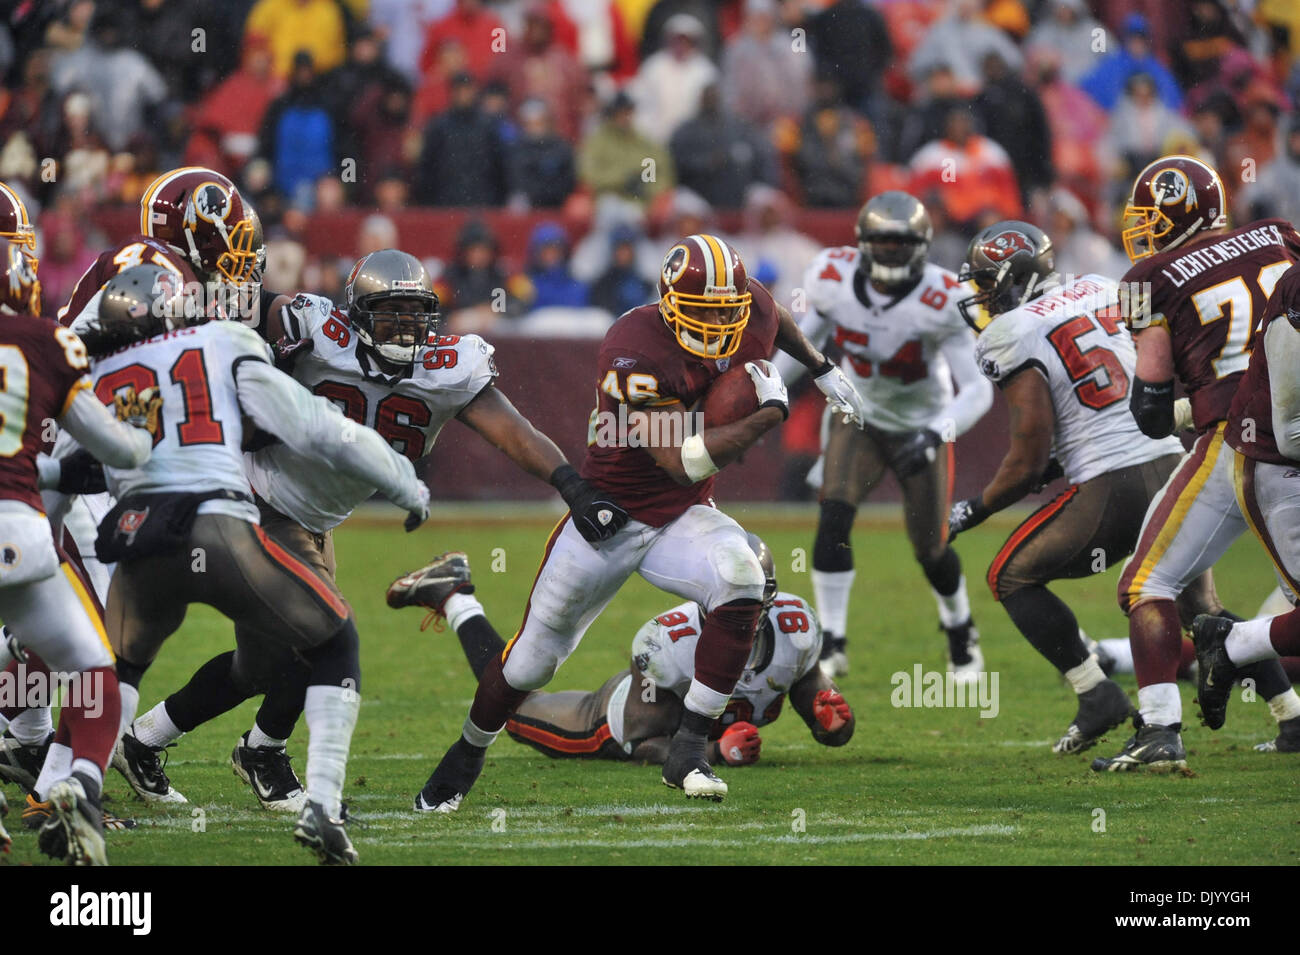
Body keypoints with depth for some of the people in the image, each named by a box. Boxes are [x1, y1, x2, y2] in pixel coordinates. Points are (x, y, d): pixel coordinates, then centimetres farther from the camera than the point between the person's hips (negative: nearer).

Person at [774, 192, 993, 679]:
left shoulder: (940, 303, -28)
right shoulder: (833, 278, -18)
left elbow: (978, 389, -27)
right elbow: (814, 329, 4)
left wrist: (935, 435, -43)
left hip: (920, 427, -2)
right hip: (859, 419, 2)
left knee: (930, 549, 5)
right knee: (834, 520, -21)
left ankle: (960, 631, 36)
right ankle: (831, 644, -14)